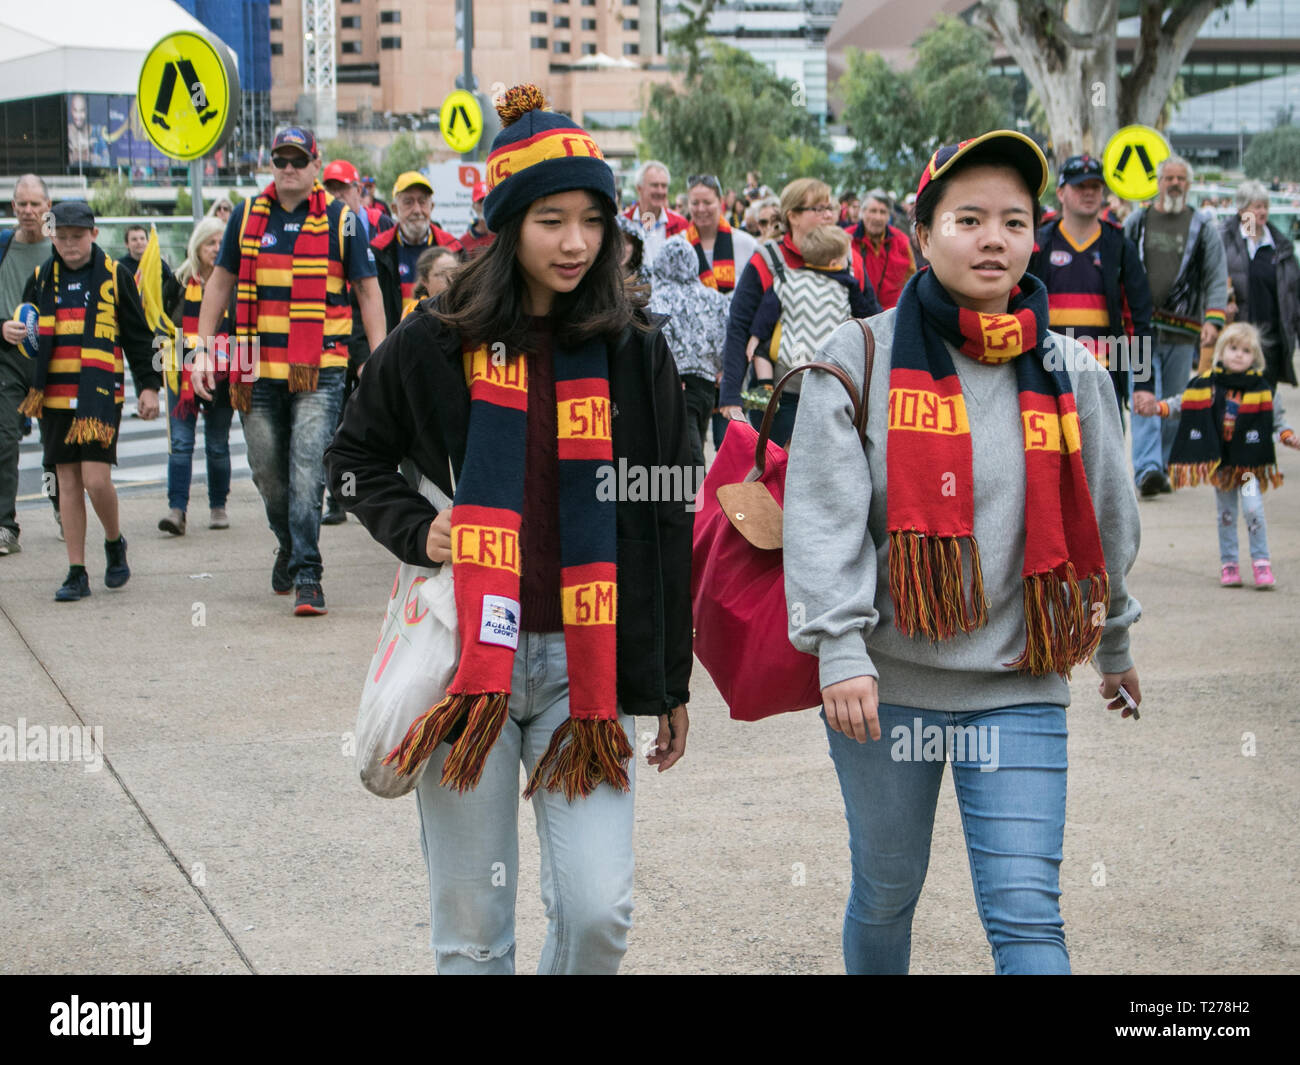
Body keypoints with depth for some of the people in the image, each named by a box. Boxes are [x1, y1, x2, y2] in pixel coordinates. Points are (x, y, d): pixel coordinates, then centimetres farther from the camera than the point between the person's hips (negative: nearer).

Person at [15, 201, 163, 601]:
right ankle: (76, 573, 9)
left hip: (100, 394, -3)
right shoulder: (41, 279, 11)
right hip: (54, 395, 3)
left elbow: (138, 336, 6)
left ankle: (114, 542, 17)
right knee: (68, 482, 4)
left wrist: (148, 385, 1)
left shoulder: (115, 276, 2)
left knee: (96, 478, -12)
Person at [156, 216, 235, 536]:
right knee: (180, 443, -8)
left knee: (218, 446, 8)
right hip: (183, 374, 0)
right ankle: (177, 509, -11)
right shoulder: (179, 283, 4)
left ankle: (218, 506, 22)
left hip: (221, 376, 0)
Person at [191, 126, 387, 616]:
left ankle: (307, 575, -11)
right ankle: (289, 545, 36)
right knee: (267, 470, 10)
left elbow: (368, 291, 6)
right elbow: (220, 282, 16)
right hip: (258, 368, 3)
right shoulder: (247, 215, 9)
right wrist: (202, 350, 10)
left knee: (307, 466, -13)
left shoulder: (340, 219, 2)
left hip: (320, 370, -3)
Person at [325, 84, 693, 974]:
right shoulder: (437, 343, 0)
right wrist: (413, 528, -4)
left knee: (600, 912, -8)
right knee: (471, 930, 7)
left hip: (587, 664, 0)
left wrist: (671, 682, 7)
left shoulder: (636, 353, 3)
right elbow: (355, 457, 15)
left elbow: (667, 526, 6)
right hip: (468, 655, 0)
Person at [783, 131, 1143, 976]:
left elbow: (1107, 519, 17)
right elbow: (823, 514, -10)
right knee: (887, 894, 14)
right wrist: (841, 648, -20)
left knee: (1026, 914, -7)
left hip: (1020, 688, 1)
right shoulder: (861, 357, -3)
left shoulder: (1071, 373, 5)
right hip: (885, 681, -1)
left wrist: (1115, 643, 26)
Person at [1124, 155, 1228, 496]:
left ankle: (1162, 467, 17)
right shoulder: (1136, 222, 9)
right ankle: (1147, 468, -22)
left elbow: (1217, 278, 5)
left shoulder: (1203, 227, 8)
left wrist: (1213, 319, -9)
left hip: (1182, 331, 1)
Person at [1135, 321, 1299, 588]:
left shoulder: (1261, 388, 0)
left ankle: (1261, 561, 0)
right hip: (1219, 460, 2)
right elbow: (1181, 403, 7)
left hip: (1250, 459, -2)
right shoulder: (1207, 384, 0)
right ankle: (1228, 563, 21)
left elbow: (1276, 418, 8)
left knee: (1253, 507, -13)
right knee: (1225, 512, 9)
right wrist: (1158, 407, -7)